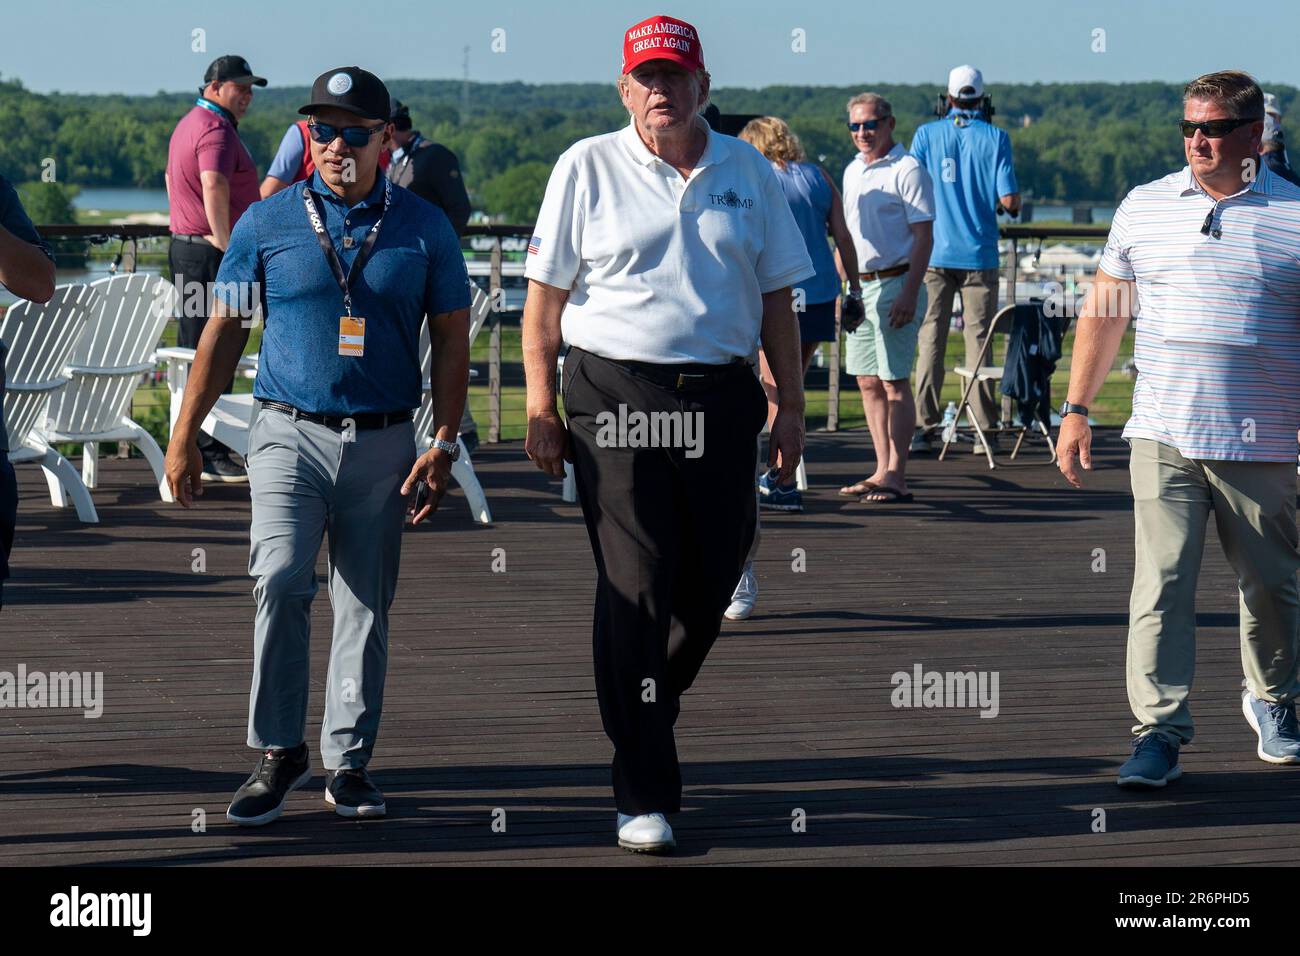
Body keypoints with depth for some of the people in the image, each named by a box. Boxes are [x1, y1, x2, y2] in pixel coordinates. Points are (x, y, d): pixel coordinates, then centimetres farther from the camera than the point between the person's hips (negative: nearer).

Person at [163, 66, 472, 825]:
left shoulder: (425, 228, 5)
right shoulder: (267, 225, 3)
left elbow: (451, 339, 7)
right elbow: (225, 332, 7)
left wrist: (445, 442, -1)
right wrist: (185, 436, 5)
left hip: (384, 443, 1)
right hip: (291, 434, -1)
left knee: (367, 605, 6)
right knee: (281, 580, -18)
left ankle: (349, 760, 16)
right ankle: (279, 753, -7)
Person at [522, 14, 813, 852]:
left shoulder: (748, 171, 10)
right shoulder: (588, 168, 2)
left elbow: (776, 296, 14)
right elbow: (546, 295, 2)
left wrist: (791, 404, 9)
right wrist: (542, 407, -4)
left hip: (721, 400, 4)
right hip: (616, 397, -3)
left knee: (712, 577, 7)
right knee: (635, 587, -7)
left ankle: (646, 710, 35)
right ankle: (645, 794, -4)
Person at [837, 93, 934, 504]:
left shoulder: (907, 171, -8)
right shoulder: (852, 172, 16)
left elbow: (923, 237, -13)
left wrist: (910, 293, -20)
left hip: (895, 283, -8)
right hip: (859, 286, 8)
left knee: (895, 382, -7)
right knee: (868, 382, 9)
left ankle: (896, 477, -6)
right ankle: (882, 471, 15)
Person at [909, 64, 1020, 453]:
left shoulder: (927, 134, 1)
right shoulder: (995, 138, -2)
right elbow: (1008, 199, -6)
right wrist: (1014, 203, 17)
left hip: (934, 251, 0)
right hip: (979, 254, 0)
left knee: (930, 338, 3)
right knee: (978, 338, 4)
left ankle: (925, 427, -3)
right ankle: (984, 428, 2)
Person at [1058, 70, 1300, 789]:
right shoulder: (1143, 208, 7)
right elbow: (1102, 313, 14)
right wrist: (1076, 410, 10)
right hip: (1162, 434, 1)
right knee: (1160, 582, -8)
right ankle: (1159, 730, -7)